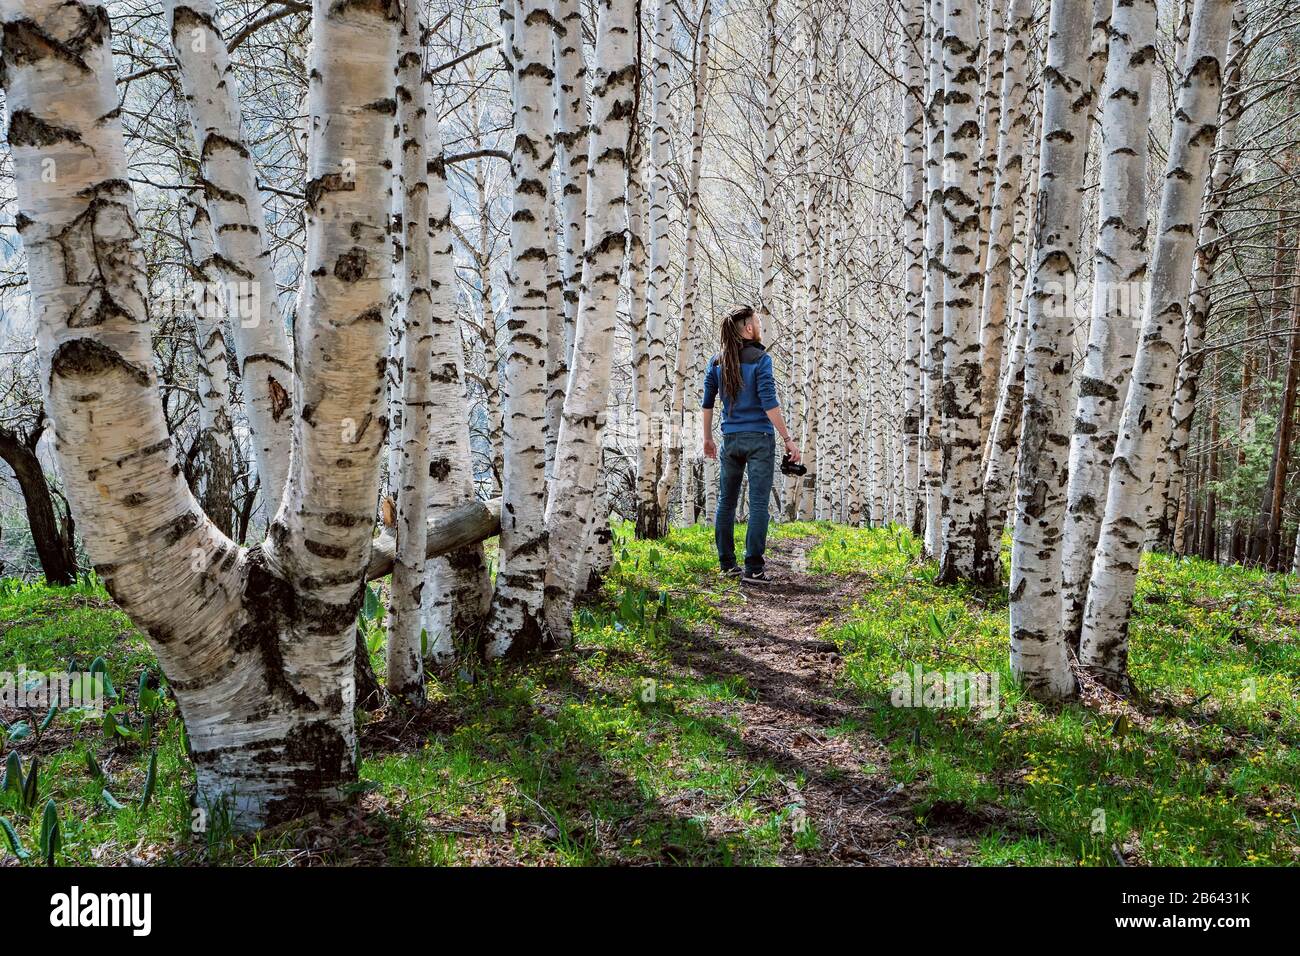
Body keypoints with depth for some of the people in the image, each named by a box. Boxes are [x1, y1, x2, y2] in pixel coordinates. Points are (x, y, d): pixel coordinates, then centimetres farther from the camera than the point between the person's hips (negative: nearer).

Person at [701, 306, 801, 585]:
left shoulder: (717, 361, 6)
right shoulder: (760, 359, -9)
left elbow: (707, 403, 9)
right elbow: (769, 403, -16)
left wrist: (708, 438, 20)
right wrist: (788, 439, -12)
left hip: (731, 439, 5)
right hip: (760, 439, -5)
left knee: (726, 502, 13)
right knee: (758, 504, -3)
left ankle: (727, 564, 18)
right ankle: (753, 569, -5)